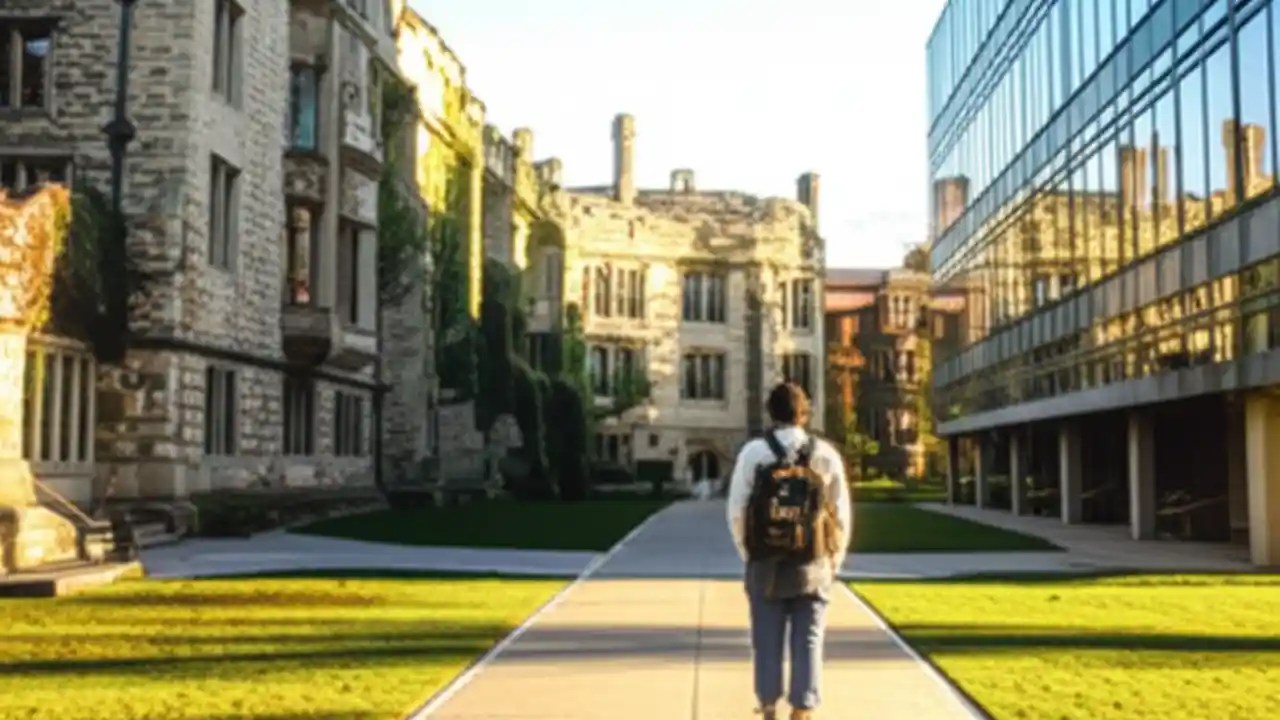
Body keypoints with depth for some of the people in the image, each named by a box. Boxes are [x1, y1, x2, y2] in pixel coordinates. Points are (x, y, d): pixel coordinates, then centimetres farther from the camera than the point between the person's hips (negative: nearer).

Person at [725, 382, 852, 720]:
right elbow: (842, 515, 0)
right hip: (812, 566, 0)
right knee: (808, 643, 5)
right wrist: (834, 561, 12)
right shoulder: (825, 453, -2)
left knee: (767, 642, 11)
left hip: (766, 564, 0)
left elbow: (737, 511, -5)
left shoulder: (753, 452, -6)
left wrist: (748, 554, 9)